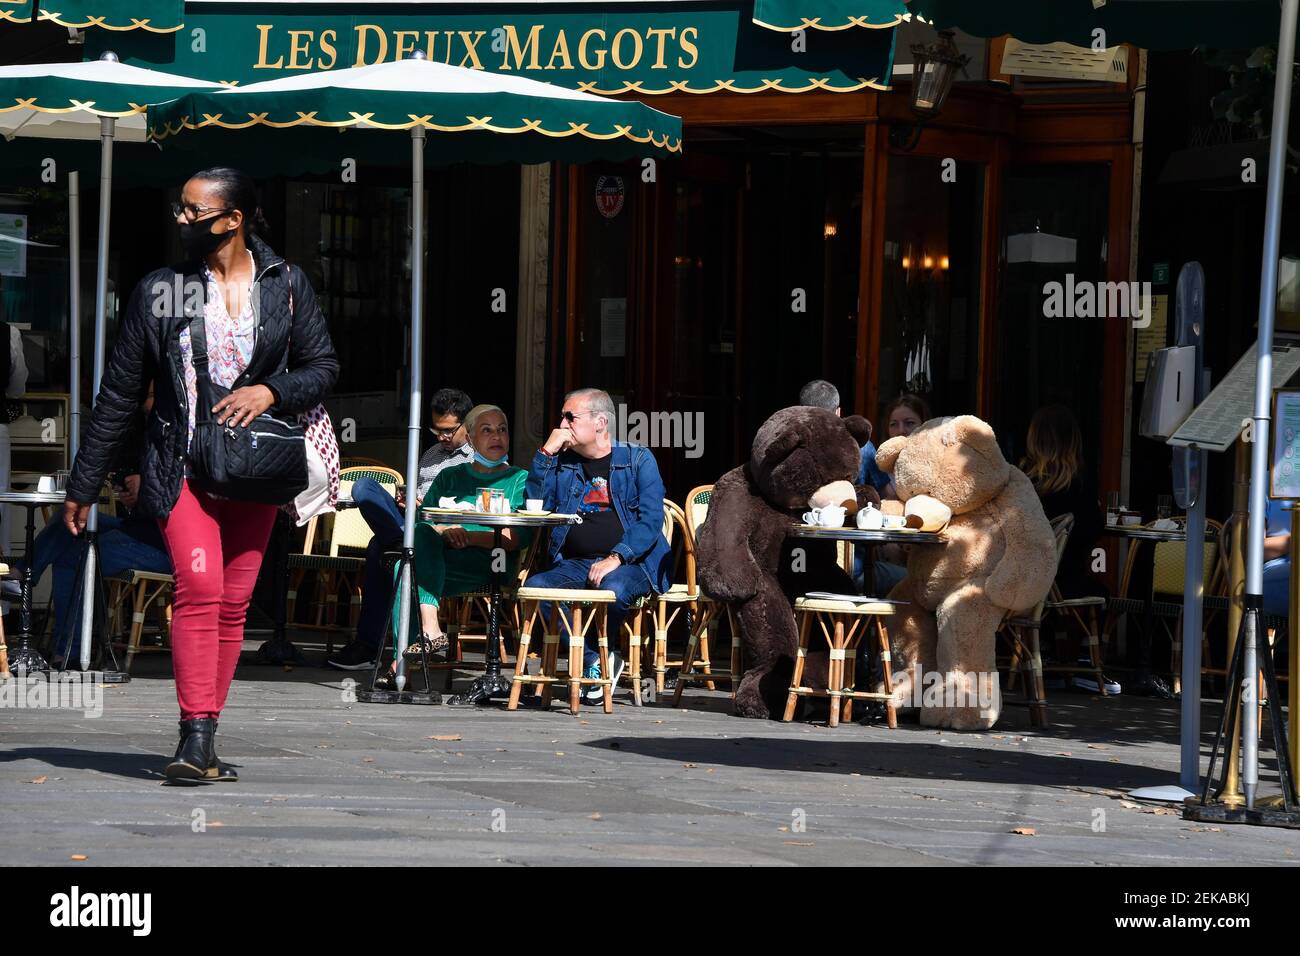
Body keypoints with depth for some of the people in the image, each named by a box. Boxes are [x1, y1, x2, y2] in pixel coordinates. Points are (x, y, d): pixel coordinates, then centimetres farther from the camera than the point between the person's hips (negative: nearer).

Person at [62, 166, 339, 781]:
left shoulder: (286, 286, 6)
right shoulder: (159, 290, 4)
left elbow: (323, 367, 10)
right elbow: (118, 395, 7)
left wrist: (271, 391, -12)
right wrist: (83, 486, 7)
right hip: (184, 463, -2)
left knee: (233, 602, 1)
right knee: (199, 585, -19)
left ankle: (201, 743, 9)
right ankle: (196, 738, -23)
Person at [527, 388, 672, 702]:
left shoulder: (638, 460, 4)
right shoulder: (561, 464, 17)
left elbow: (651, 520, -6)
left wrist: (616, 558, -20)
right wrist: (545, 452, 0)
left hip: (632, 563, -4)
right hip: (573, 564, 4)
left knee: (614, 588, -37)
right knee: (535, 586, -26)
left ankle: (597, 656, -9)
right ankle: (597, 661, -18)